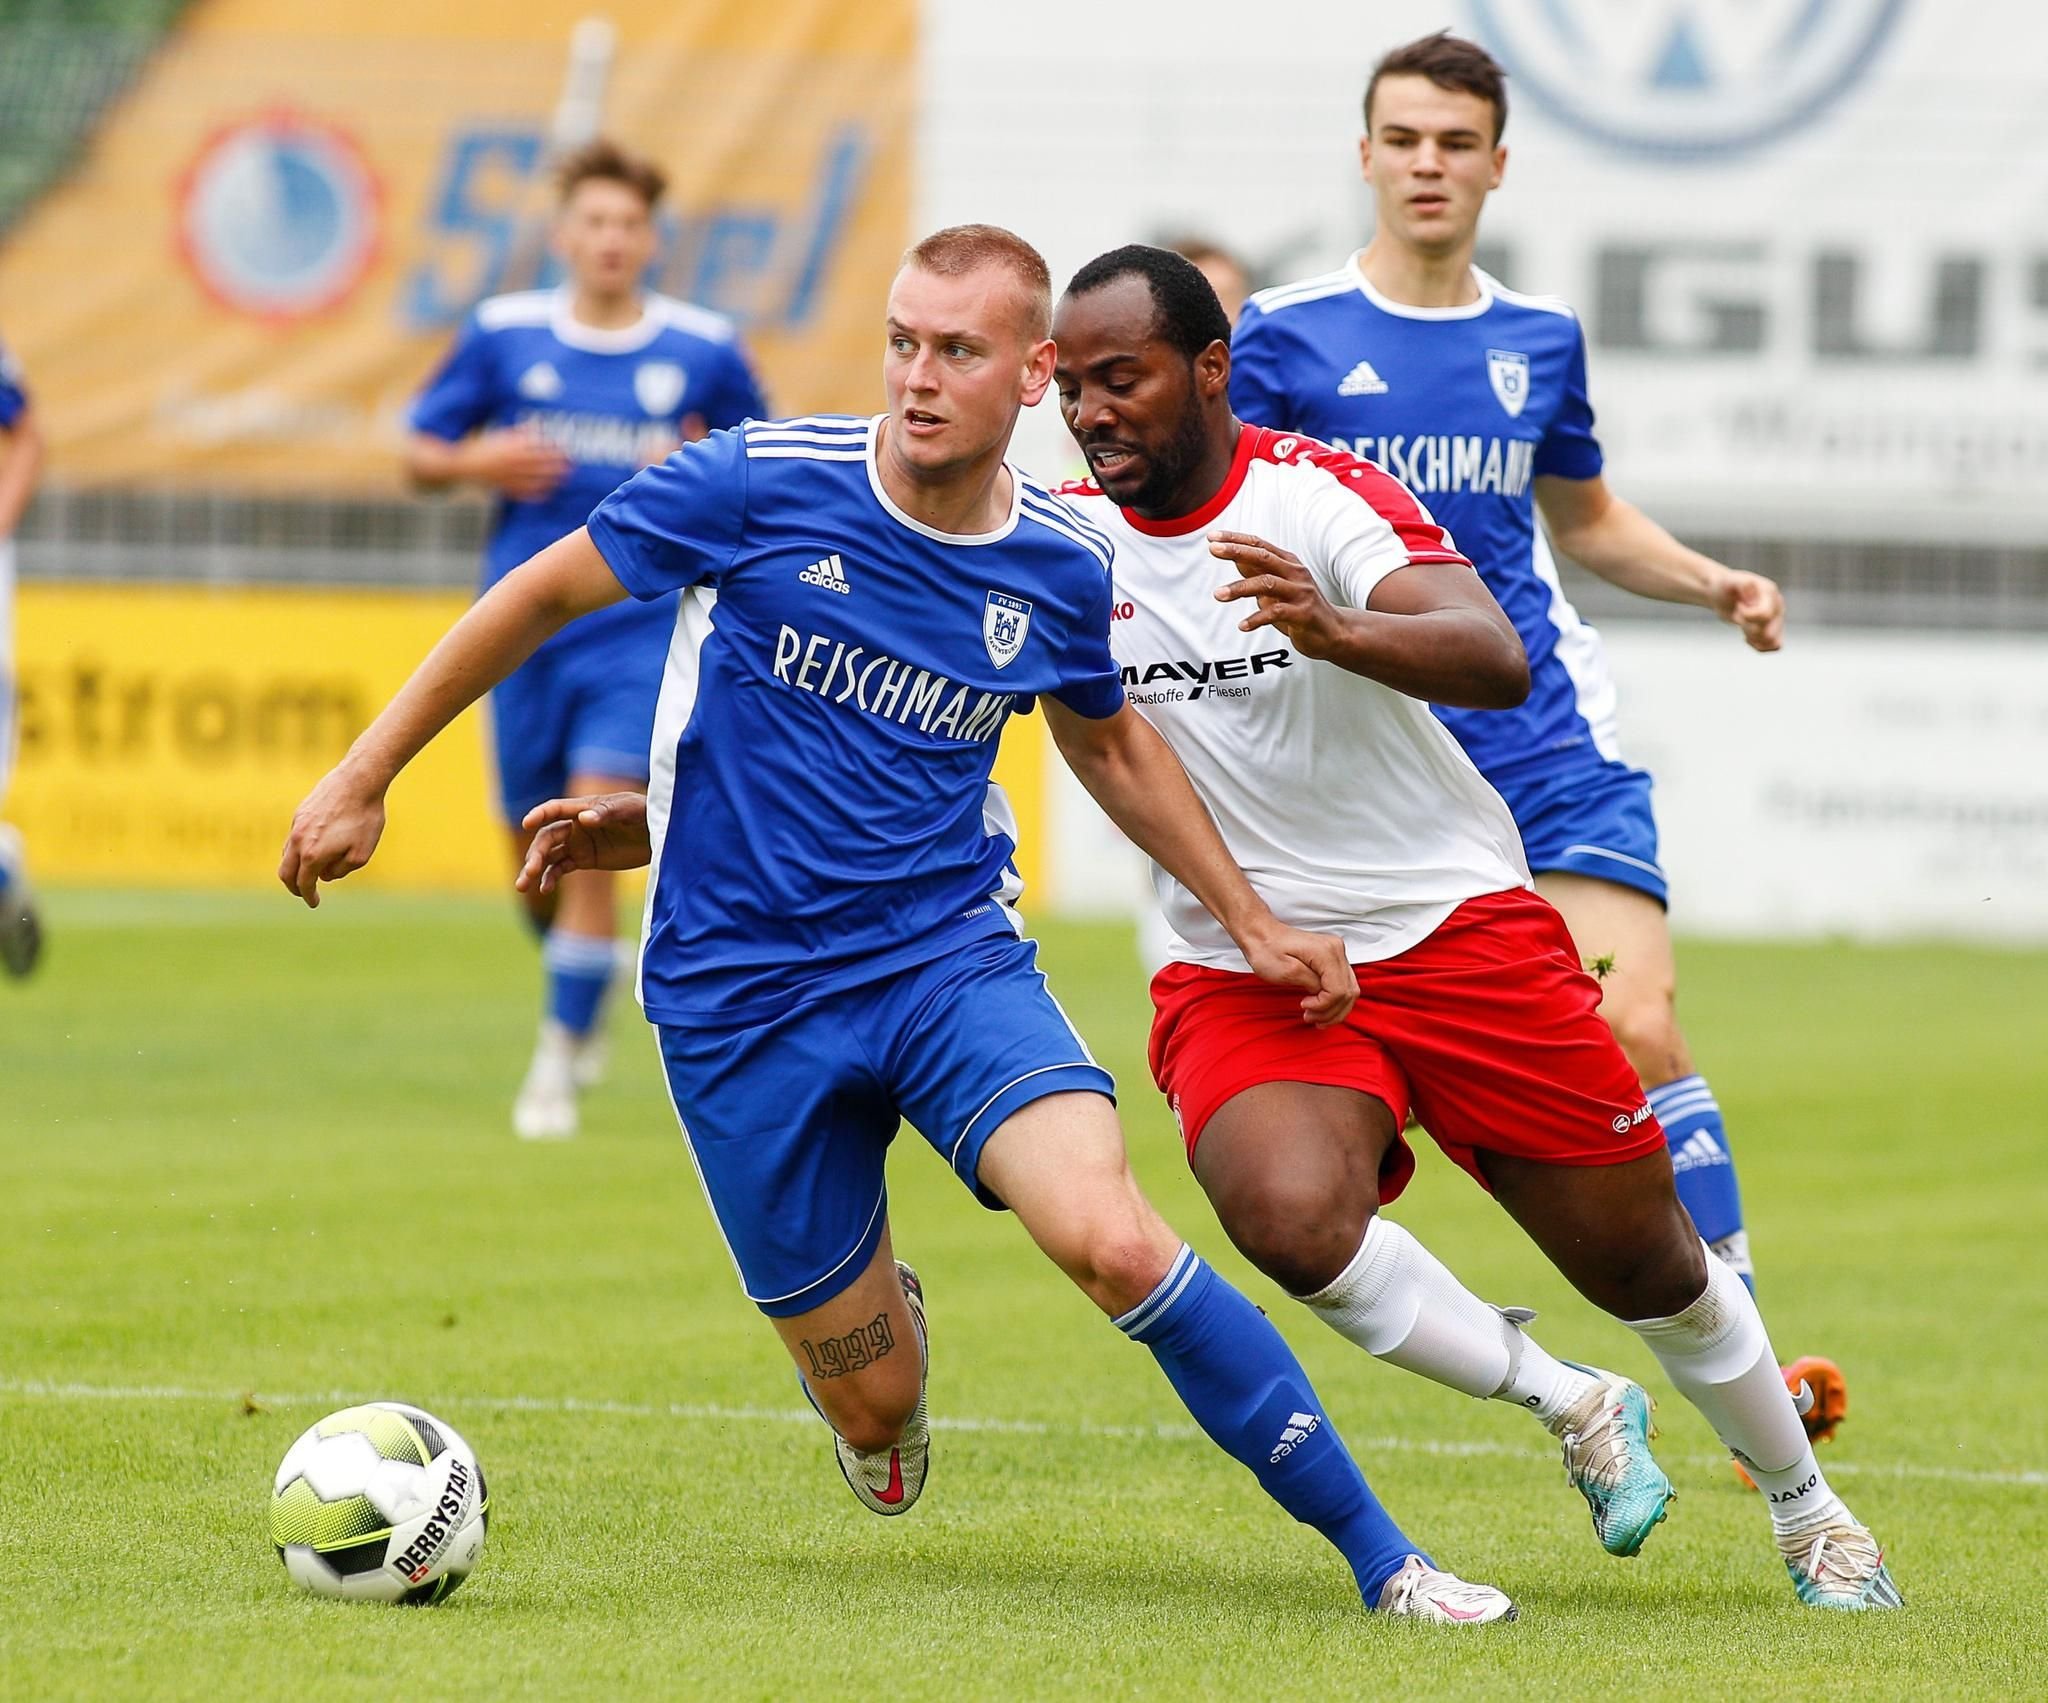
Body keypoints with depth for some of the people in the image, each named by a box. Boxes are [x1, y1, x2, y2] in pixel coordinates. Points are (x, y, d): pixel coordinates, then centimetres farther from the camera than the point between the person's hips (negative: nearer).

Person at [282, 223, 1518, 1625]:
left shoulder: (1060, 565, -2)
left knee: (1111, 1239, -27)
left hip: (953, 956, 1)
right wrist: (364, 779, 1)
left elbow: (1107, 742, 20)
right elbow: (542, 597, 0)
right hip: (739, 997, -1)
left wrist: (1249, 917, 18)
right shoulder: (763, 484, -12)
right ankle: (883, 1317, 43)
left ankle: (1379, 1550, -16)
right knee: (877, 1412, 2)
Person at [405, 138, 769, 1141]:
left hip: (641, 629, -2)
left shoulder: (703, 349, 0)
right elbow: (419, 453, 10)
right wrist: (476, 463, -12)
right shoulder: (503, 334, 2)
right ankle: (582, 999, 41)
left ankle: (558, 1057, -6)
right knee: (535, 849, 10)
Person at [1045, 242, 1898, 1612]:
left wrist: (1334, 631, -48)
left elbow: (1498, 664, -29)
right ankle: (1571, 1406, -5)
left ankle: (1808, 1508, 33)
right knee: (1293, 1222, -29)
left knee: (1647, 1267, 6)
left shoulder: (1316, 496, -14)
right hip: (1239, 970, 2)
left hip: (1453, 926, -2)